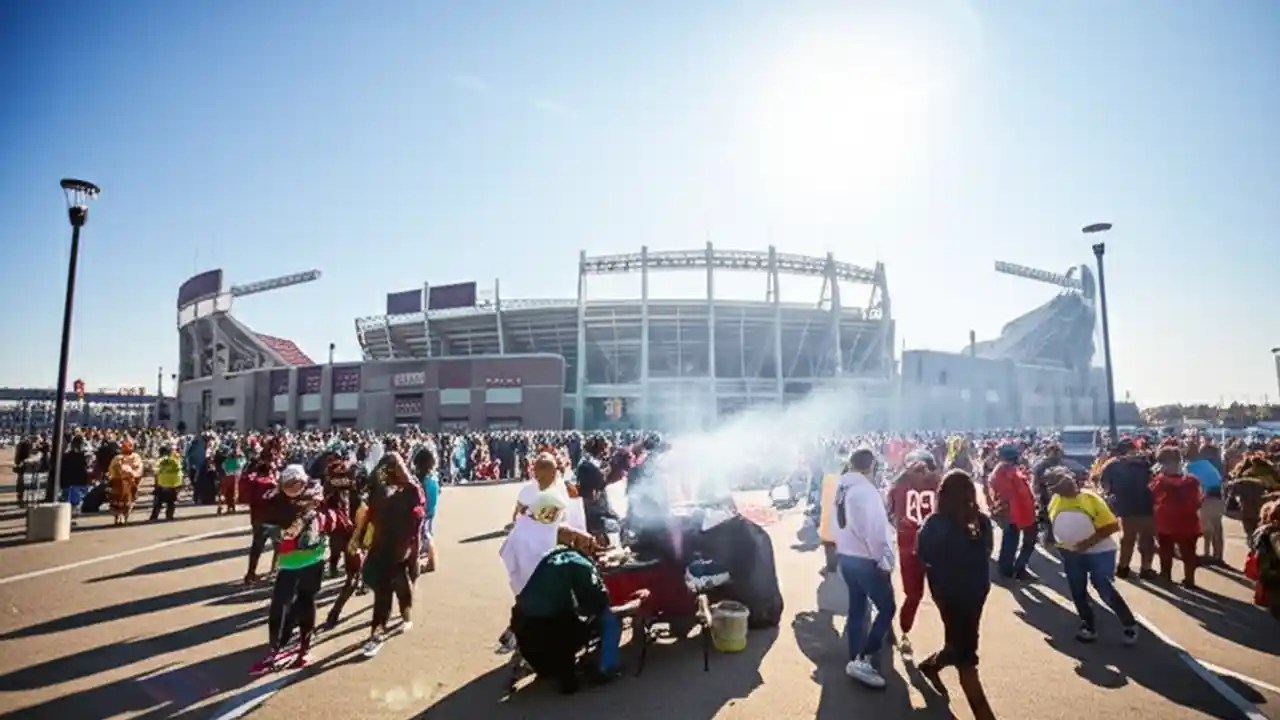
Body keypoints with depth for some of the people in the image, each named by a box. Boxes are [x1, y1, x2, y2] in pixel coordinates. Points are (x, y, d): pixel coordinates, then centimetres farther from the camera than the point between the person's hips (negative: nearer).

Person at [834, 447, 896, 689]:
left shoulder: (842, 487, 7)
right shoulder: (866, 490, -20)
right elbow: (874, 529, -21)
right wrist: (885, 559, -13)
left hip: (846, 555, 8)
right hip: (866, 559, -8)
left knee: (856, 609, 16)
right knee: (886, 608, 2)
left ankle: (856, 660, 24)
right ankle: (862, 660, -3)